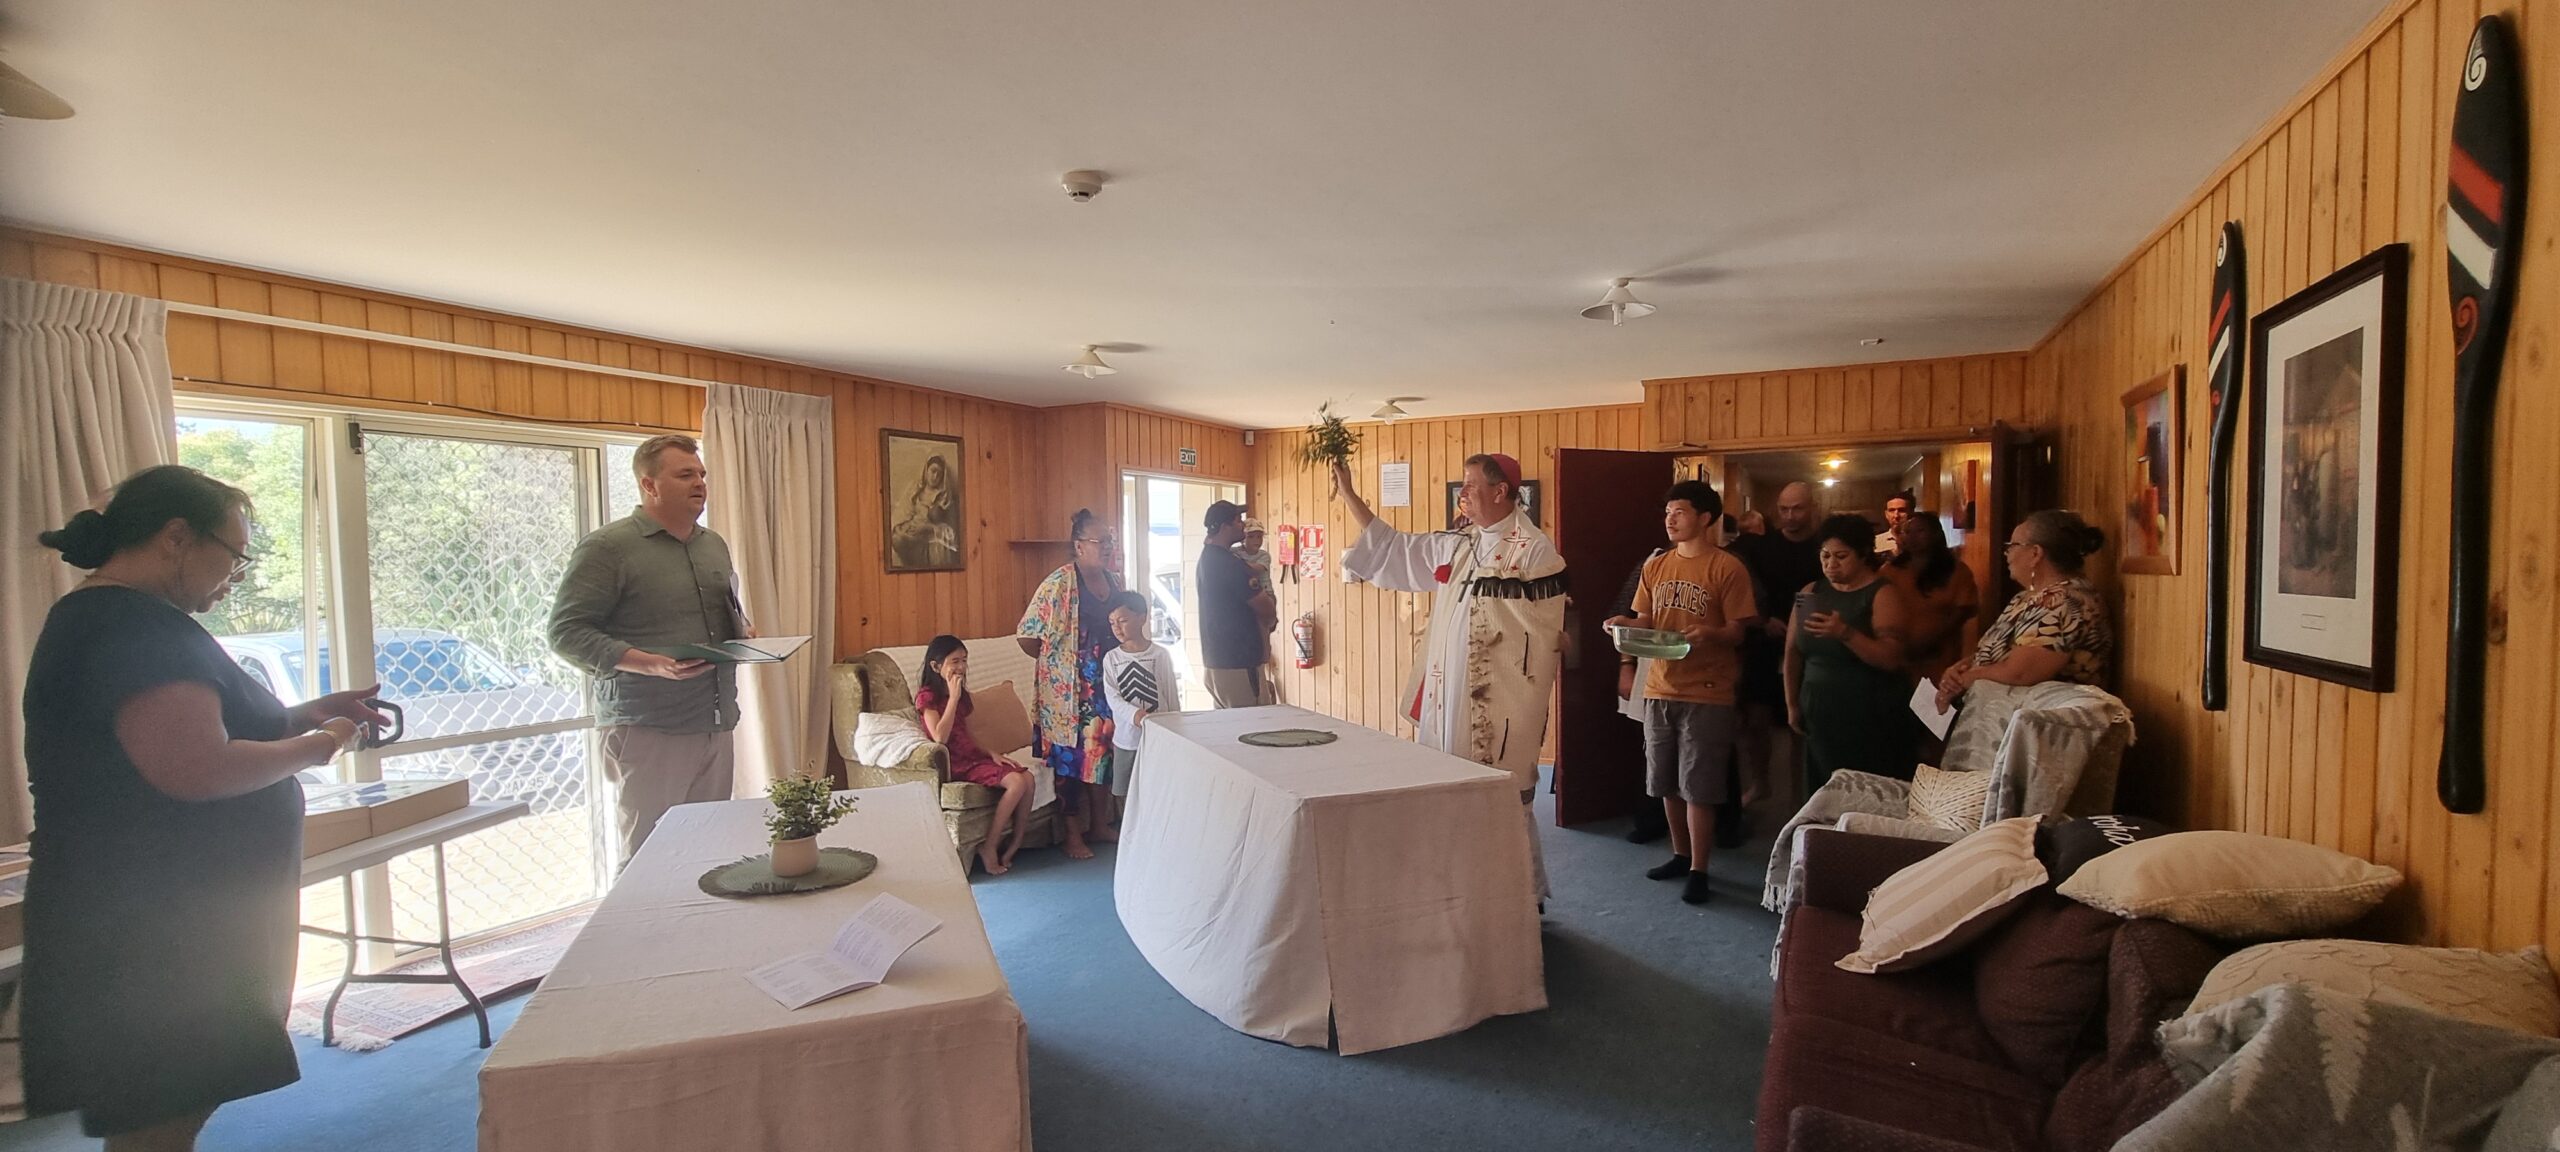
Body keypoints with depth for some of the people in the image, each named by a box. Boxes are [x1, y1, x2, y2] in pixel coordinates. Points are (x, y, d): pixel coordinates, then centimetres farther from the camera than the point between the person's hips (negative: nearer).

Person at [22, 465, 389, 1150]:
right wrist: (315, 746, -15)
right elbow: (198, 770, -31)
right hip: (149, 936, -10)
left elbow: (181, 734, 21)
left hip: (160, 922, 10)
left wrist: (299, 716, 8)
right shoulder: (136, 629, -21)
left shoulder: (106, 620, 13)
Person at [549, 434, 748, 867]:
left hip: (717, 725, 6)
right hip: (646, 731, -6)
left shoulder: (715, 545, 14)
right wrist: (649, 664, -23)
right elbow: (567, 633, -11)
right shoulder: (608, 547, -7)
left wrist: (743, 630, 5)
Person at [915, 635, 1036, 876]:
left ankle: (1014, 846, -6)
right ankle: (988, 848, -11)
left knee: (1028, 778, -15)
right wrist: (953, 698, -18)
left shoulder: (961, 693, 16)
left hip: (974, 756, 8)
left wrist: (991, 754, 6)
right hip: (955, 763, -8)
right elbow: (940, 737, -20)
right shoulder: (927, 695, -8)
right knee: (1016, 782, -25)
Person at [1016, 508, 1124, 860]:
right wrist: (1054, 662, -4)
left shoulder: (1112, 580, 6)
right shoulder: (1060, 582, -16)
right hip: (1069, 689, -7)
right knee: (1071, 757, 3)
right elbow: (1026, 635, -16)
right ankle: (1073, 835, 16)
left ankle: (1100, 824, 30)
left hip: (1107, 684, 7)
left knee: (1105, 751, 14)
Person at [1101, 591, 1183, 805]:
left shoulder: (1160, 655, -5)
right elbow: (1112, 697, -7)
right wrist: (1135, 714, -25)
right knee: (1125, 792, 10)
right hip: (1125, 737, 2)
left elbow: (1172, 696, -1)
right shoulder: (1111, 658, 1)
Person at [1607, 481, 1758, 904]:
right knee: (1667, 782, 14)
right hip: (1660, 689, 6)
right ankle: (1680, 854, 30)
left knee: (1699, 786, 0)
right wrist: (1625, 625, -8)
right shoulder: (1656, 565, 9)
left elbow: (1738, 631, -7)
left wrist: (1709, 634, -27)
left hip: (1707, 693, -6)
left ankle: (1698, 869, 12)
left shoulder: (1727, 568, -7)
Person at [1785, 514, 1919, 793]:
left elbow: (1891, 658, -16)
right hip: (1820, 717, 4)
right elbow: (1793, 651, 12)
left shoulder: (1882, 593, -5)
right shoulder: (1810, 593, 9)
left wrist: (1845, 633, -29)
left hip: (1871, 720, -4)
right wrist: (1792, 704, 11)